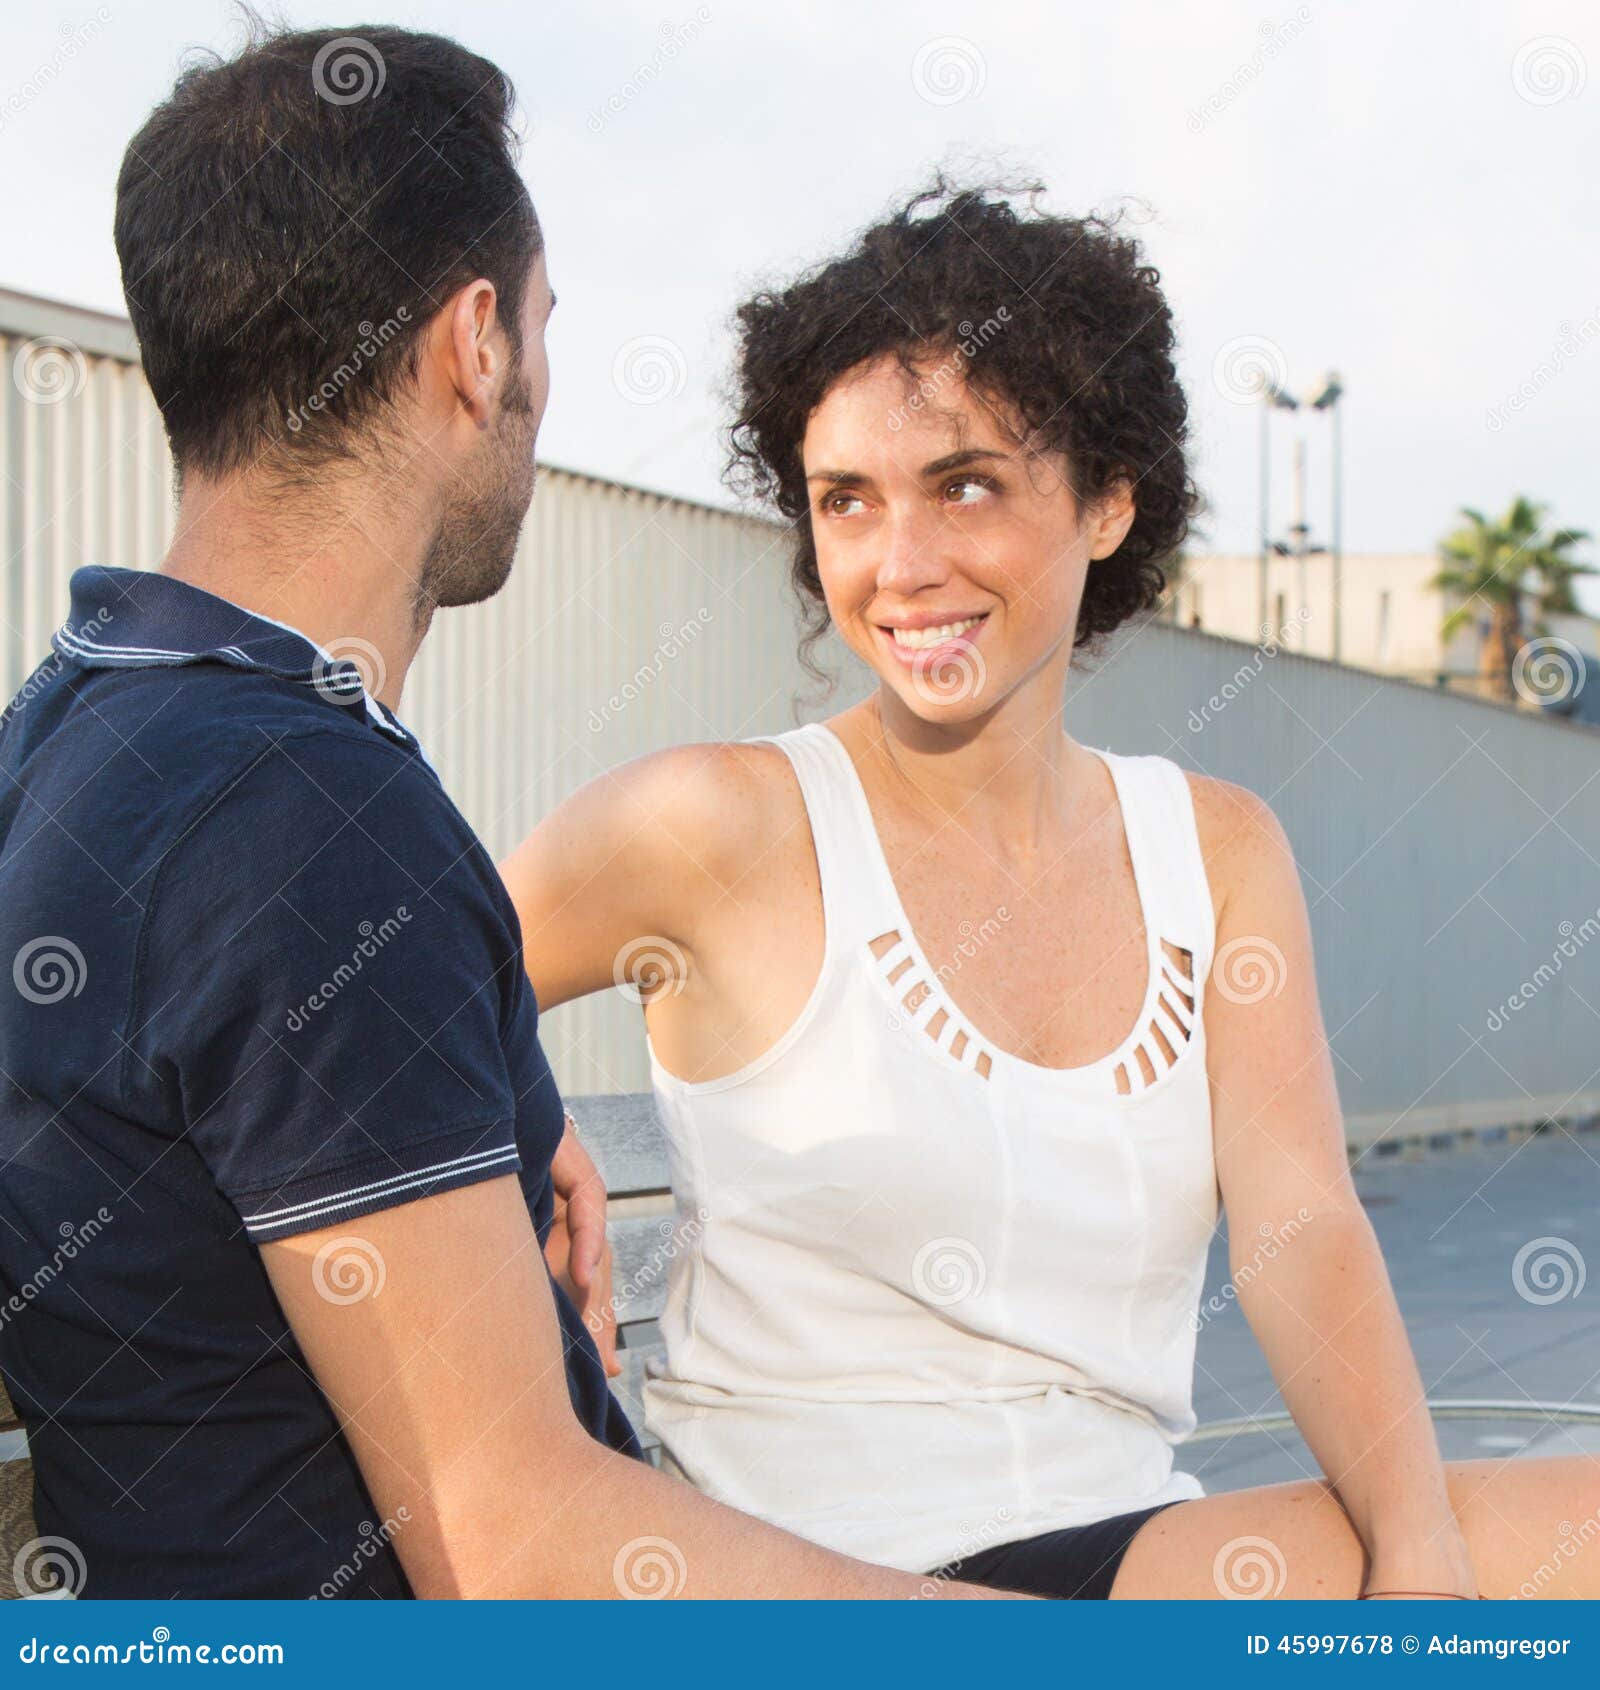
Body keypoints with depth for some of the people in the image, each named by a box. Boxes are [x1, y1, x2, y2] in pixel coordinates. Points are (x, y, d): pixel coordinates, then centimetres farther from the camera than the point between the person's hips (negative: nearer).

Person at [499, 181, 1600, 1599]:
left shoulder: (1219, 850, 10)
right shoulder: (723, 830, -4)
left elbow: (1300, 1228, -1)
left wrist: (1421, 1556, -15)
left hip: (1131, 1544, 6)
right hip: (805, 1567, -5)